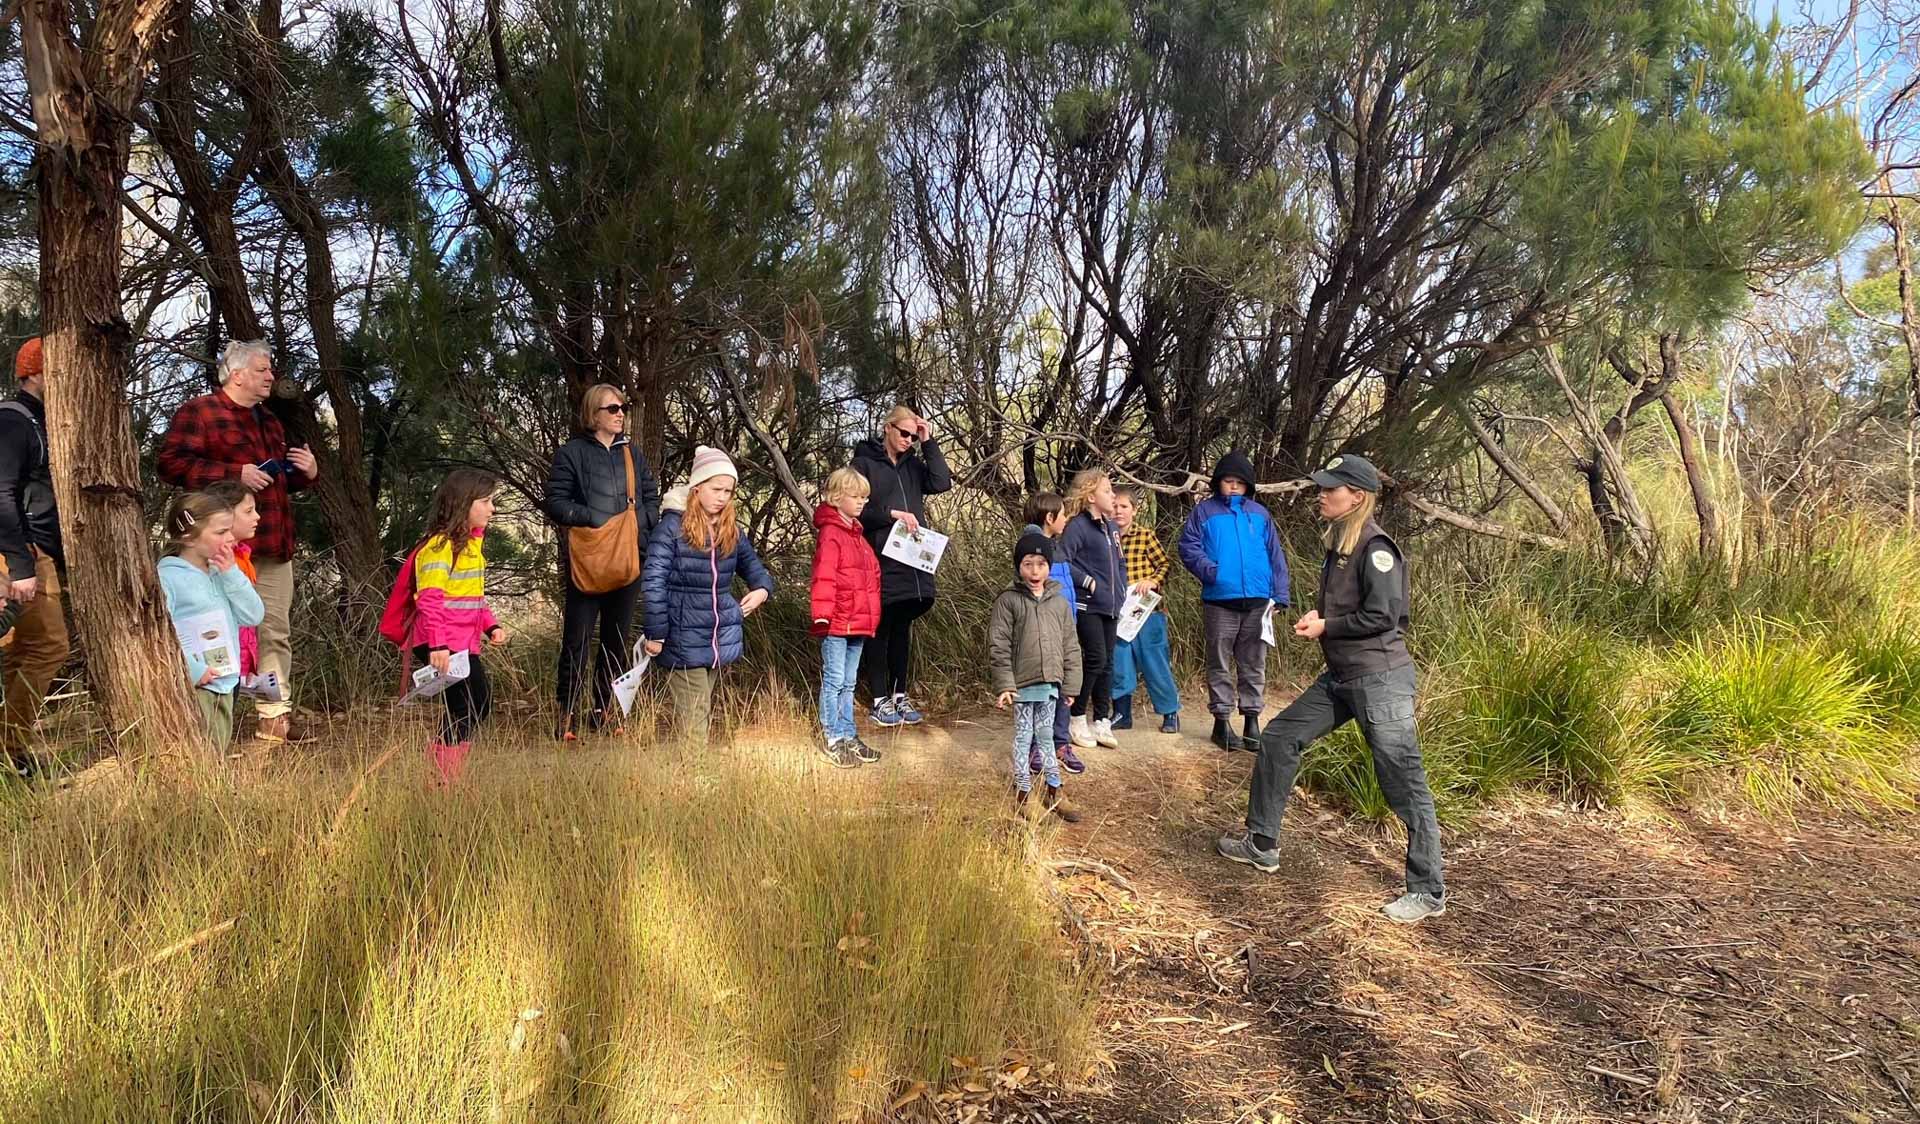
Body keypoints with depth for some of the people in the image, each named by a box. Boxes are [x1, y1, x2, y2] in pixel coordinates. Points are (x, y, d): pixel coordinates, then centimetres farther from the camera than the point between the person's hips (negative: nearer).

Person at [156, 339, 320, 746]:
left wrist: (308, 471, 12)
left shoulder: (268, 420, 24)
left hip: (274, 545, 8)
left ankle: (275, 717, 15)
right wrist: (235, 474, -19)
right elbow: (170, 463, -14)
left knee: (276, 632, 9)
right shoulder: (198, 412, -2)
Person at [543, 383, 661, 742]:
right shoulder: (571, 452, -3)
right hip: (585, 560, -5)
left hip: (628, 560, 5)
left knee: (618, 640, 11)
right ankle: (566, 715, 7)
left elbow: (652, 498, 14)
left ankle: (605, 709, 23)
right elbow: (554, 502, -7)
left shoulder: (632, 452, 12)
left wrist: (639, 520, -5)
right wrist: (594, 518, -18)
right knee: (577, 641, -2)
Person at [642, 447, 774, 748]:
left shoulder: (732, 529, 8)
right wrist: (656, 634, -12)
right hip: (684, 638, -6)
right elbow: (653, 583, -11)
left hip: (721, 636, 6)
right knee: (694, 713, -6)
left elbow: (752, 565, 22)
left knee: (705, 707, 14)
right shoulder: (672, 526, -10)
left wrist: (762, 589, -1)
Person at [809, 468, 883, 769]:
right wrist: (822, 614, -26)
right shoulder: (831, 534, -12)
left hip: (858, 623, 9)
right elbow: (823, 577, -20)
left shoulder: (856, 535, 17)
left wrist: (871, 616, 22)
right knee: (834, 681, -1)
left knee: (848, 683, 15)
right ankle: (834, 741, 6)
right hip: (836, 623, -9)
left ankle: (849, 737, 23)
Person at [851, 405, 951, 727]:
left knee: (902, 630, 12)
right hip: (880, 561, -5)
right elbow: (856, 510, -9)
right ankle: (880, 700, 9)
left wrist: (929, 443, -3)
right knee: (880, 630, 1)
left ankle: (900, 695, 20)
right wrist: (892, 513, -18)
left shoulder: (913, 464, 15)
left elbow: (942, 483, -2)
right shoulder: (864, 463, -1)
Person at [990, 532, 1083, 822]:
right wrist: (1004, 685, -13)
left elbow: (1070, 646, 9)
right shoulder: (1008, 600, -7)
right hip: (1022, 684, -4)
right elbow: (998, 646, -9)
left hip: (1050, 683, 4)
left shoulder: (1059, 601, 5)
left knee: (1045, 736, 14)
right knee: (1024, 738, 5)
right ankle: (1022, 795, 16)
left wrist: (1071, 685, 8)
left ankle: (1053, 793, 23)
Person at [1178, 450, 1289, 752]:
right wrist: (1210, 570, -20)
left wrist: (1279, 594, 3)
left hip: (1257, 602, 3)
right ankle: (1222, 721, 14)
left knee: (1254, 665, 8)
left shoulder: (1259, 513, 12)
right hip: (1219, 602, -3)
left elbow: (1275, 556, 12)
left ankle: (1252, 720, 17)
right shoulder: (1204, 511, 4)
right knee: (1220, 665, 5)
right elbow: (1188, 547, -3)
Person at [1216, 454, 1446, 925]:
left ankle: (1428, 893, 8)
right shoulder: (1340, 544, 12)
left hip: (1380, 680, -10)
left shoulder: (1375, 548, -16)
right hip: (1340, 678, 10)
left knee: (1404, 783, -3)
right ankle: (1261, 845, 23)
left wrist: (1326, 627, -11)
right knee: (1278, 738, 11)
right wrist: (1318, 616, 4)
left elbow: (1383, 616, -21)